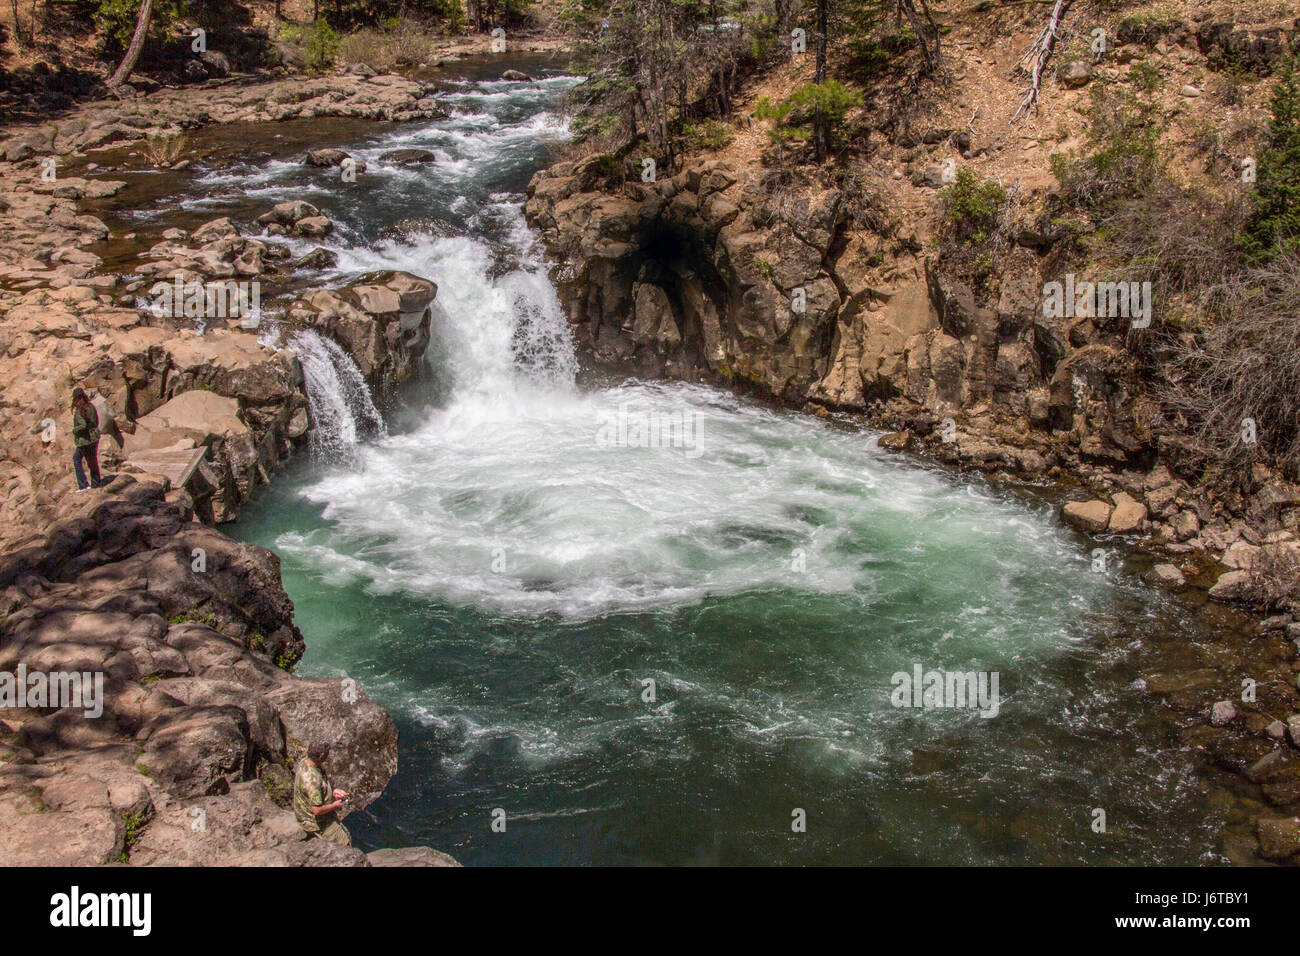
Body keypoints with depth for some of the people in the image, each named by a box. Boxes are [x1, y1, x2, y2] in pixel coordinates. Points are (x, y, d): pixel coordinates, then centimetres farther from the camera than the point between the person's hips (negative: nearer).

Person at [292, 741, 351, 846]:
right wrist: (334, 805, -15)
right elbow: (317, 810, -32)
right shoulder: (311, 778, -36)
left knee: (346, 835, 20)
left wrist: (333, 792, 3)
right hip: (316, 823, -9)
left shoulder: (304, 762, -6)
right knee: (345, 844, -2)